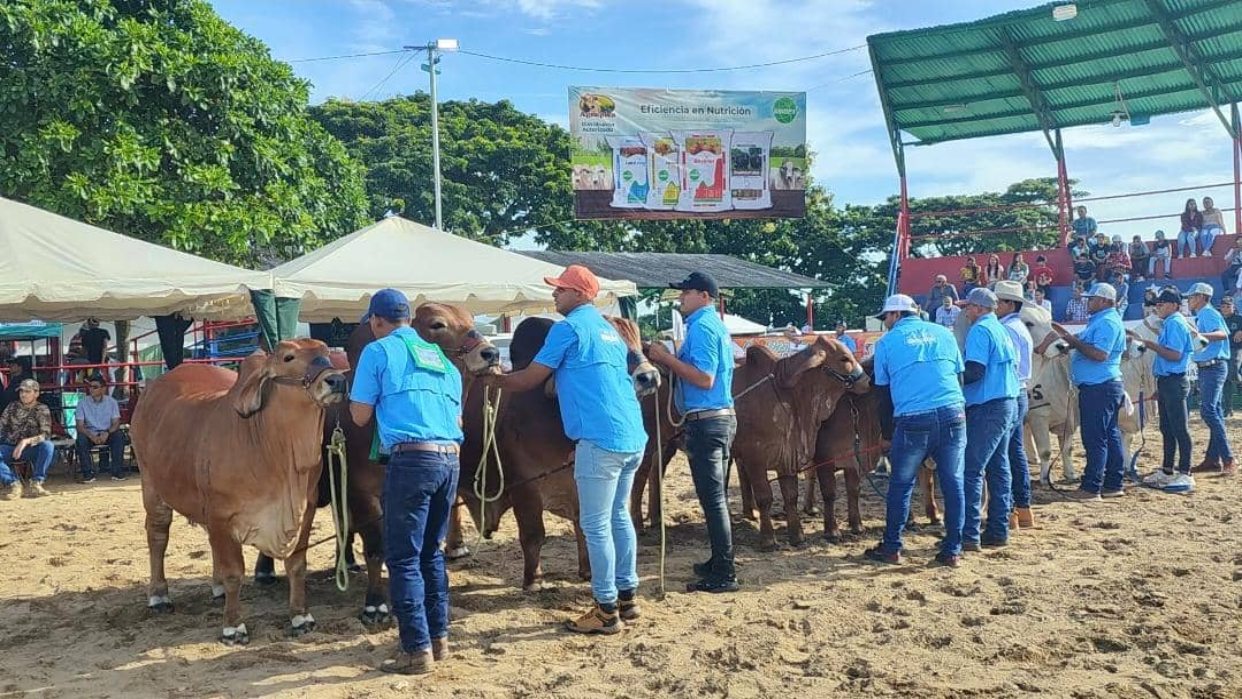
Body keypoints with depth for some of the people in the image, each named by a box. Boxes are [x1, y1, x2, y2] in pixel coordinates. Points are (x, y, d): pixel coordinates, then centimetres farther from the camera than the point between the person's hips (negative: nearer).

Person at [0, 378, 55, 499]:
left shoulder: (42, 410, -1)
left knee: (48, 445, -34)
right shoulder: (12, 406, 8)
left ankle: (36, 482, -25)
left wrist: (26, 441, -31)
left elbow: (46, 435, -14)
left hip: (31, 448, -2)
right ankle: (13, 483, -22)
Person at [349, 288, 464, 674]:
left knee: (403, 557, 2)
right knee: (431, 552, 18)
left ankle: (417, 650, 3)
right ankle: (438, 638, 23)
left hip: (411, 458, -6)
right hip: (450, 458, 7)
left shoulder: (378, 351, 5)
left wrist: (355, 392, 26)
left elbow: (360, 416, 6)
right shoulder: (441, 358, 22)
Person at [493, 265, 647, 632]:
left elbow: (531, 379, -3)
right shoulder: (609, 330, 22)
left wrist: (496, 379, 14)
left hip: (601, 439, -9)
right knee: (618, 516, 18)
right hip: (632, 437, 9)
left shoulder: (568, 327, -4)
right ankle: (627, 596, 25)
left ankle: (607, 611, 5)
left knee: (596, 525, -1)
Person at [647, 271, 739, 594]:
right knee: (715, 496, 18)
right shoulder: (715, 324, 16)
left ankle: (723, 575, 1)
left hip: (705, 422, -11)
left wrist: (667, 358, -17)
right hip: (722, 417, 11)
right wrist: (672, 360, 15)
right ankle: (720, 563, 28)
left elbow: (704, 379, -24)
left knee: (712, 498, -5)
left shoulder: (701, 326, -15)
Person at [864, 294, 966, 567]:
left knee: (901, 485, 9)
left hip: (912, 421, -3)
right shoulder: (944, 333, 14)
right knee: (953, 482, 8)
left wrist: (887, 428, 24)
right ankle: (952, 550, 12)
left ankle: (891, 548, 16)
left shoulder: (886, 342, 6)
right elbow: (959, 373, 18)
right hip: (953, 413, 3)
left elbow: (882, 388, 11)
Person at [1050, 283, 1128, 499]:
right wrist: (1070, 337, 13)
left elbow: (1100, 354, -25)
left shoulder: (1107, 322, -15)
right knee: (1110, 436, 13)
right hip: (1106, 386, 11)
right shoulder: (1101, 320, 19)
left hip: (1098, 388, -11)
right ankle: (1113, 485, 19)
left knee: (1095, 439, -7)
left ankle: (1091, 488, -3)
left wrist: (1074, 341, -17)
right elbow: (1088, 345, 23)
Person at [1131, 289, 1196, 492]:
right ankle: (1167, 471, 23)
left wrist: (1149, 343, -20)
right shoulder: (1170, 323, 17)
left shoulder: (1175, 323, -13)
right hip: (1167, 382, 10)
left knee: (1179, 429, -6)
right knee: (1167, 429, 15)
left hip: (1174, 382, -10)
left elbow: (1175, 355, -22)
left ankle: (1185, 474, -3)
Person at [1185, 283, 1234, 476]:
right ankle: (1213, 459, 14)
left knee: (1208, 410, -16)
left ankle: (1227, 459, -16)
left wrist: (1201, 335, -43)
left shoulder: (1208, 313, -12)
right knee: (1214, 411, 10)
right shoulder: (1201, 316, 17)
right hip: (1207, 367, 11)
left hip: (1213, 367, -11)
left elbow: (1222, 334, -29)